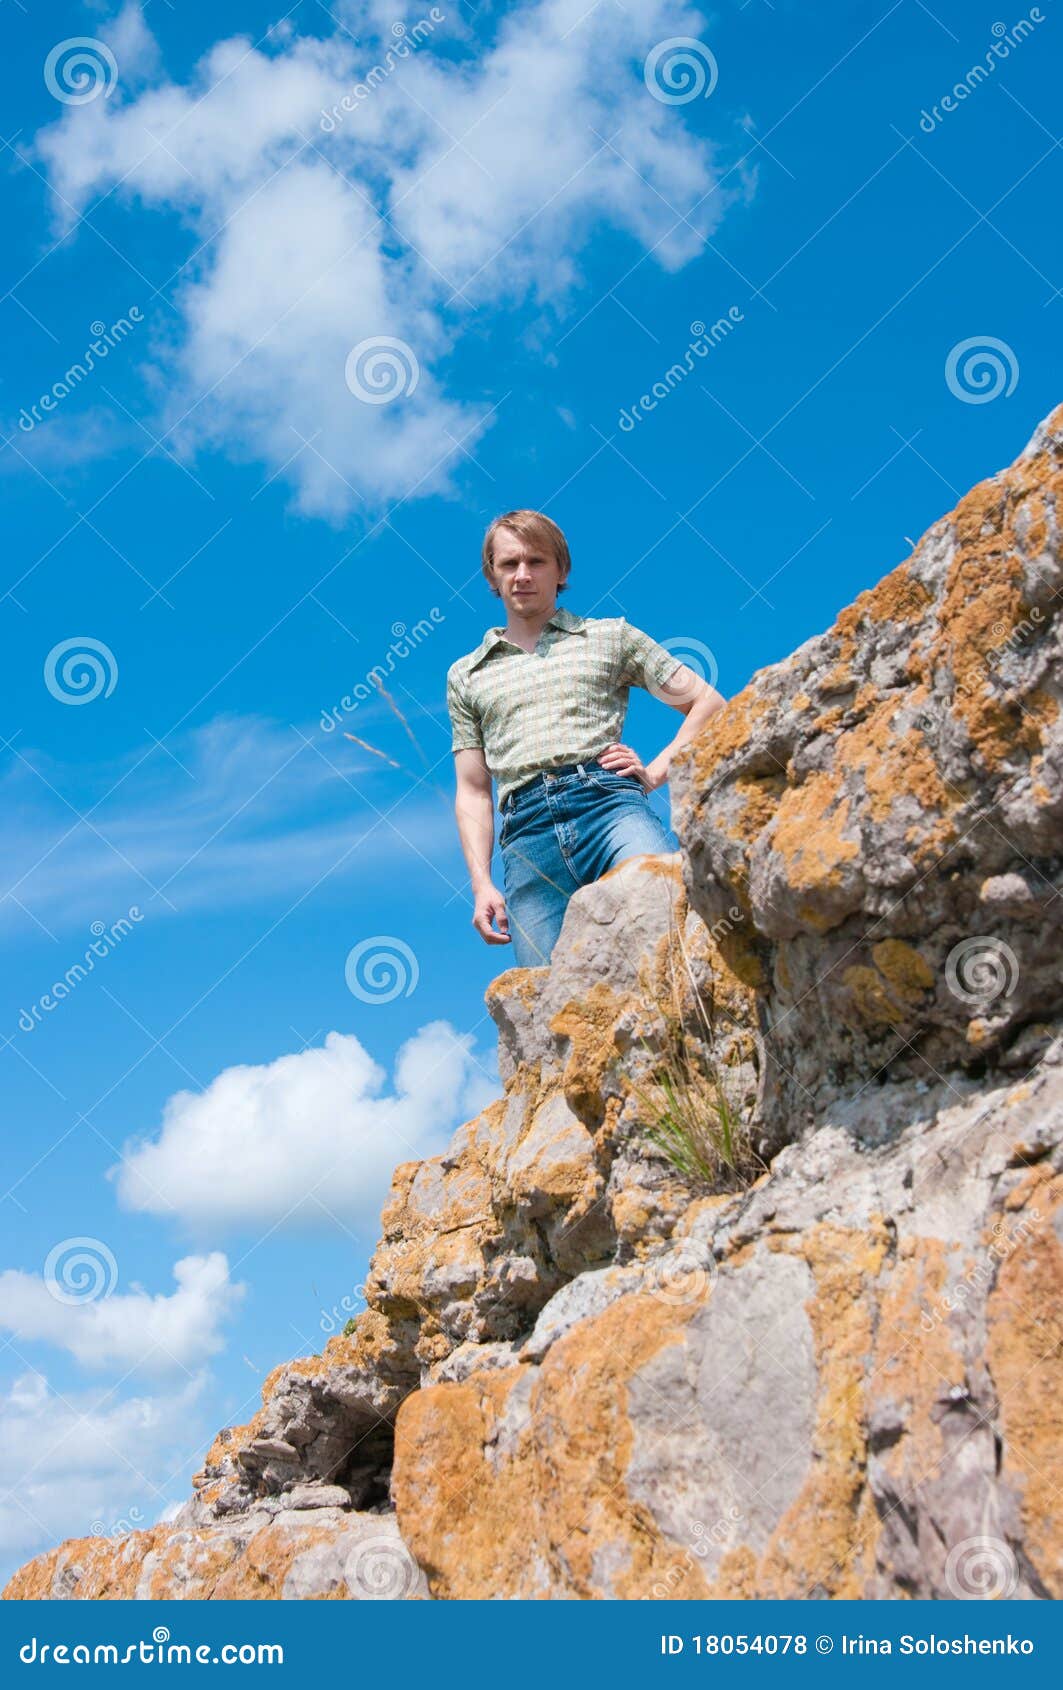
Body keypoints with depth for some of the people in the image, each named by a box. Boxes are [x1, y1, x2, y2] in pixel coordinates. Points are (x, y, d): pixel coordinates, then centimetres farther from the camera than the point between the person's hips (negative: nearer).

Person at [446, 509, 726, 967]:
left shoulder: (611, 636, 22)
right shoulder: (466, 675, 27)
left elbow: (708, 704, 20)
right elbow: (472, 791, 23)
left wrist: (656, 772, 6)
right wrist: (481, 884, 10)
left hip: (607, 799, -2)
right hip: (527, 833, 2)